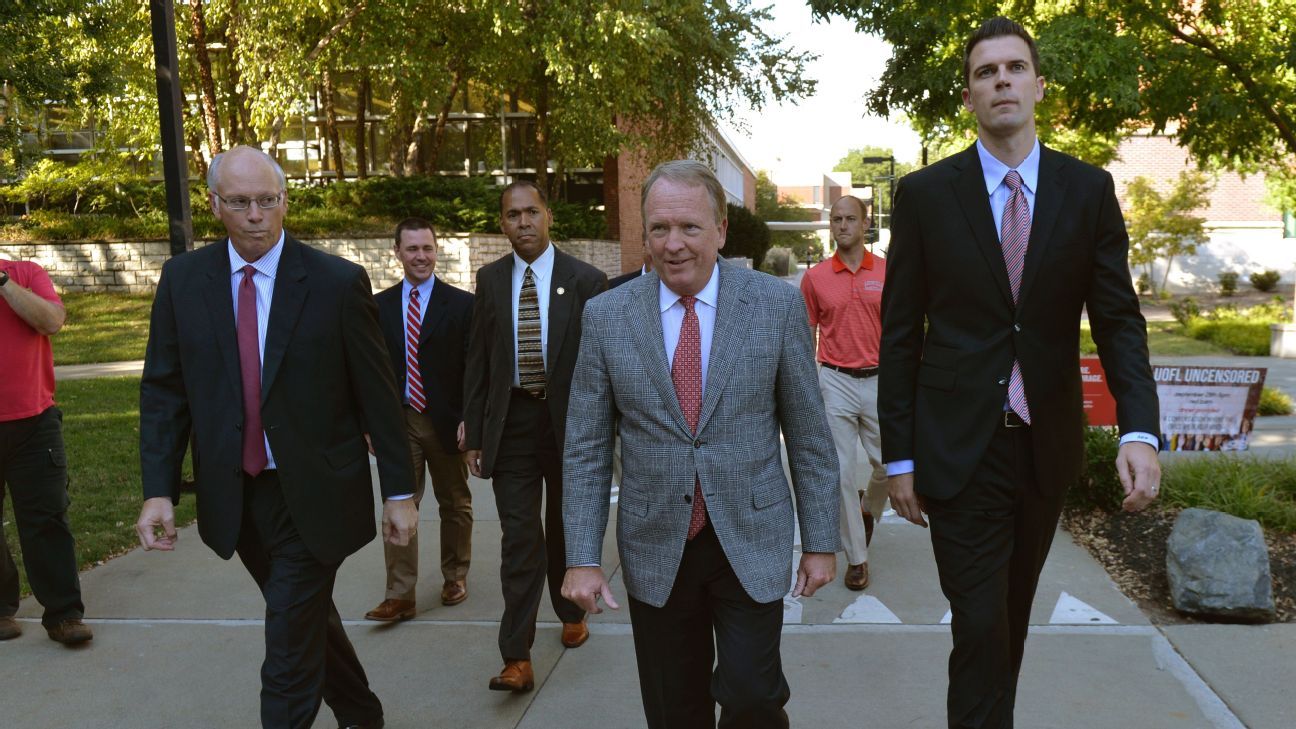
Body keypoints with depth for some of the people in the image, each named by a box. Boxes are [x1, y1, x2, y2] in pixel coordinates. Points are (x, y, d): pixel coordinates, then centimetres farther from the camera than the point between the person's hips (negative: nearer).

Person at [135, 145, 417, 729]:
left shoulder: (338, 282, -10)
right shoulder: (182, 280, 0)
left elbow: (378, 394, -7)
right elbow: (163, 391, 3)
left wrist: (399, 491, -5)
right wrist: (158, 489, -6)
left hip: (313, 496, -4)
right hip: (233, 498, 4)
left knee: (290, 651, -2)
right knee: (309, 620, 21)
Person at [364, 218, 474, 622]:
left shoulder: (461, 304, -4)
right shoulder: (380, 305, 5)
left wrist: (469, 419, -11)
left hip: (446, 421, -1)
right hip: (398, 421, 2)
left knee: (455, 504, 13)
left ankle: (455, 577, 30)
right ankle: (399, 596, 4)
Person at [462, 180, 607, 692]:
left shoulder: (585, 280, -5)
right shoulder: (490, 280, 4)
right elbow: (478, 361, 6)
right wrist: (474, 434, 2)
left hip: (569, 420, -1)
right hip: (512, 421, 1)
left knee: (566, 529, 17)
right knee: (519, 538, -3)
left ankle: (571, 612, 40)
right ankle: (517, 659, -1)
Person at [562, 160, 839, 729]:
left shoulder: (778, 305, -4)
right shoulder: (606, 316, -2)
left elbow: (809, 435, 1)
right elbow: (586, 449, 0)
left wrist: (820, 542, 2)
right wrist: (583, 558, -4)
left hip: (750, 540, -1)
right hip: (655, 549, 2)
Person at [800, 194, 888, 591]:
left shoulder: (887, 272, 1)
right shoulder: (815, 276, 1)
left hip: (879, 380, 1)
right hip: (835, 382, 0)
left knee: (888, 463, 9)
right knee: (841, 472, 2)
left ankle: (869, 510, 42)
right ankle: (856, 557, 15)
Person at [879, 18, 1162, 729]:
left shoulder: (1089, 190, 2)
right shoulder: (925, 193, -3)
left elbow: (1118, 318, 0)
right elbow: (899, 334, -2)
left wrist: (1138, 431, -16)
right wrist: (898, 457, -2)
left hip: (1048, 445, 3)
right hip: (960, 449, -3)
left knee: (1014, 614, 18)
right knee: (980, 625, -3)